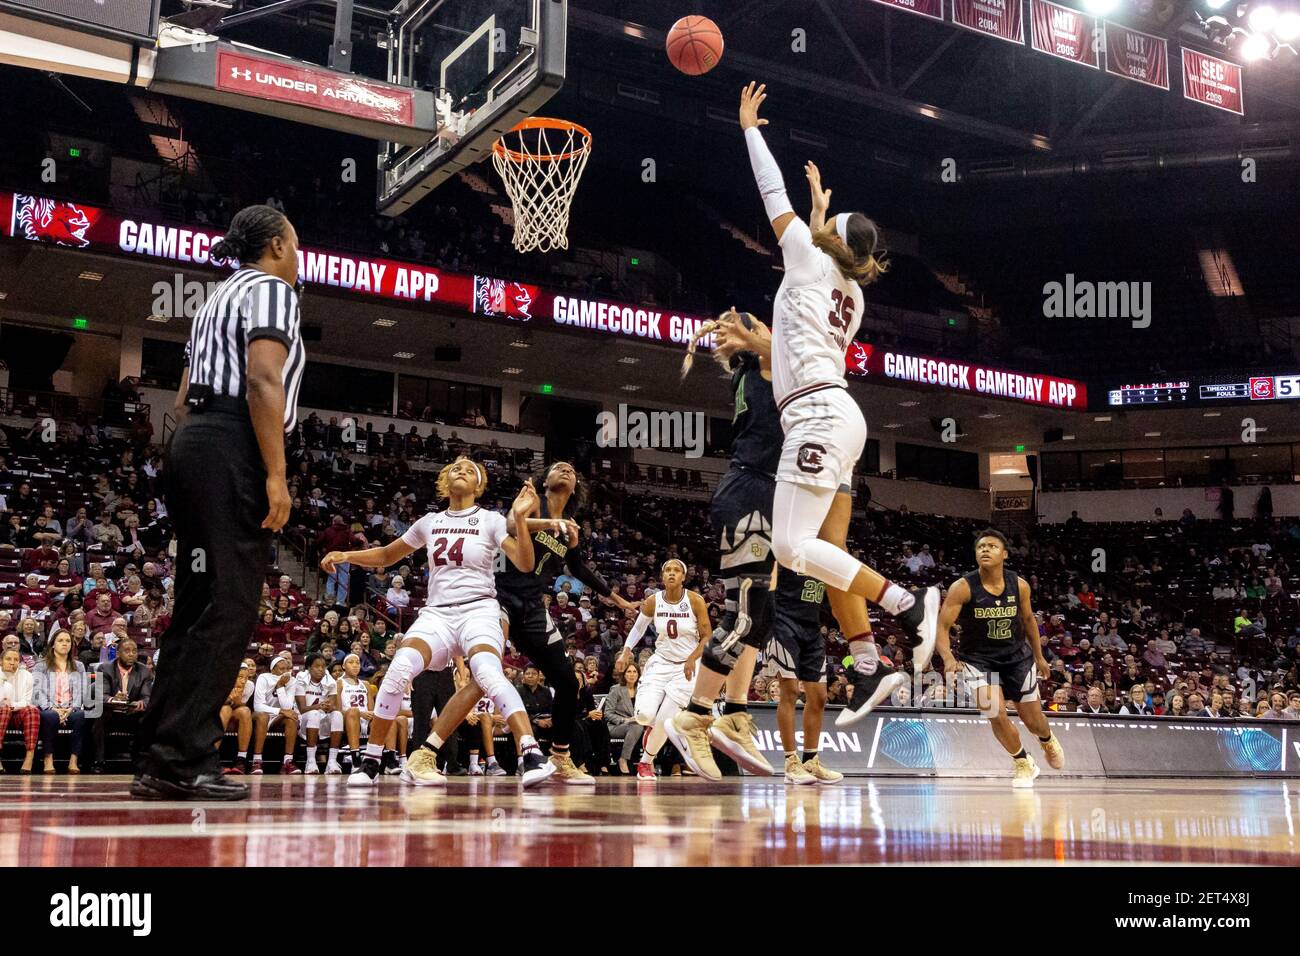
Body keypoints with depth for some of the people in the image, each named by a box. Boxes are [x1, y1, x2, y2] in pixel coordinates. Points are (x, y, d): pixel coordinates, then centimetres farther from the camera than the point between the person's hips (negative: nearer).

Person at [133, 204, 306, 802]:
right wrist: (276, 474, -20)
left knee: (197, 607, 9)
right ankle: (183, 761, -14)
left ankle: (159, 763, 10)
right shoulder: (271, 289, -1)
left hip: (192, 442, 10)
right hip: (234, 448, -10)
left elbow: (185, 397, 24)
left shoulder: (219, 298, 27)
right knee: (227, 610, -11)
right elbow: (263, 381, -16)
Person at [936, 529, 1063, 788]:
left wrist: (1039, 657, 15)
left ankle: (1049, 741, 50)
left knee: (1033, 719, 10)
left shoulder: (1020, 585, -10)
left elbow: (1028, 619, 8)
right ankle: (1025, 765, 11)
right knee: (996, 716, -17)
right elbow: (942, 626, -19)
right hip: (978, 659, -2)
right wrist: (948, 658, -36)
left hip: (1017, 656, 2)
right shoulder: (963, 588, -19)